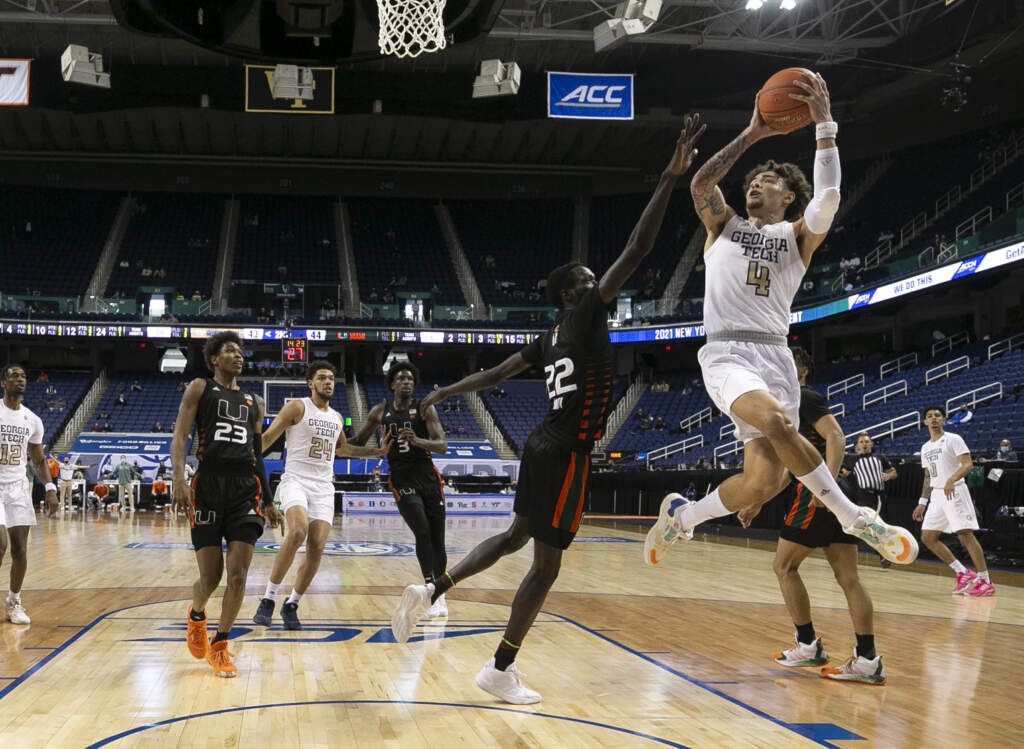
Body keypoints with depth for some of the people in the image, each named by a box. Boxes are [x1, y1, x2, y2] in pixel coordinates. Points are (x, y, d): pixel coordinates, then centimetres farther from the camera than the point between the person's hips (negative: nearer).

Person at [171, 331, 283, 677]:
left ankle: (219, 647, 10)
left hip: (246, 489, 3)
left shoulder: (254, 402, 19)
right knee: (210, 576, 1)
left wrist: (268, 501, 20)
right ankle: (196, 615, 35)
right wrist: (178, 479, -20)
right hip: (208, 486, -3)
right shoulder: (199, 388, 6)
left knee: (238, 574, -5)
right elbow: (179, 435, -4)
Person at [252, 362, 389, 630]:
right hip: (296, 480, -5)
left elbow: (343, 449, 35)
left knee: (316, 548, -7)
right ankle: (269, 598, -20)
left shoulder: (336, 417, 18)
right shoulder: (297, 407, 1)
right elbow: (268, 437, -2)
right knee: (298, 531, -30)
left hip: (323, 487, 5)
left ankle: (291, 605, 9)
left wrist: (378, 451, 28)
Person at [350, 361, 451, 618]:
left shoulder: (425, 409, -2)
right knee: (423, 532, -20)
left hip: (428, 479, 1)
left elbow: (442, 446, -12)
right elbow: (358, 441, 18)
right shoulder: (380, 412, 5)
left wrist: (417, 441, -29)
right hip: (402, 482, 0)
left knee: (437, 541, 2)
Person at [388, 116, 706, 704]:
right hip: (566, 453, -9)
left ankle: (430, 592, 18)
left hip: (544, 446, 9)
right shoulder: (585, 316, -10)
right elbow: (636, 252, -19)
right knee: (547, 562, -1)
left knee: (519, 535, 24)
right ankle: (501, 670, 6)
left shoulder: (552, 338, 13)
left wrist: (446, 393, 31)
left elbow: (495, 374, 18)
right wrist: (672, 177, -21)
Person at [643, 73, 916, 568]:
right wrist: (751, 136, -4)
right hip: (726, 354, -2)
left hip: (774, 355, 2)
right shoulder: (724, 225, 19)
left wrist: (824, 123, -10)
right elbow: (700, 185, -2)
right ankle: (855, 519, -20)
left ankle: (681, 515, 18)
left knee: (764, 482, -10)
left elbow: (827, 199, -6)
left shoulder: (797, 236, 16)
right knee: (774, 420, -34)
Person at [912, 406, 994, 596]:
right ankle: (963, 573, 10)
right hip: (937, 495, 8)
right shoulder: (925, 448, 18)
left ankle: (985, 581, -8)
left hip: (955, 492, -8)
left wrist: (952, 479, -32)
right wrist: (922, 502, 18)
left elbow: (968, 464, -15)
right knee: (927, 537, 3)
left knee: (965, 534, -12)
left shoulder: (953, 439, -4)